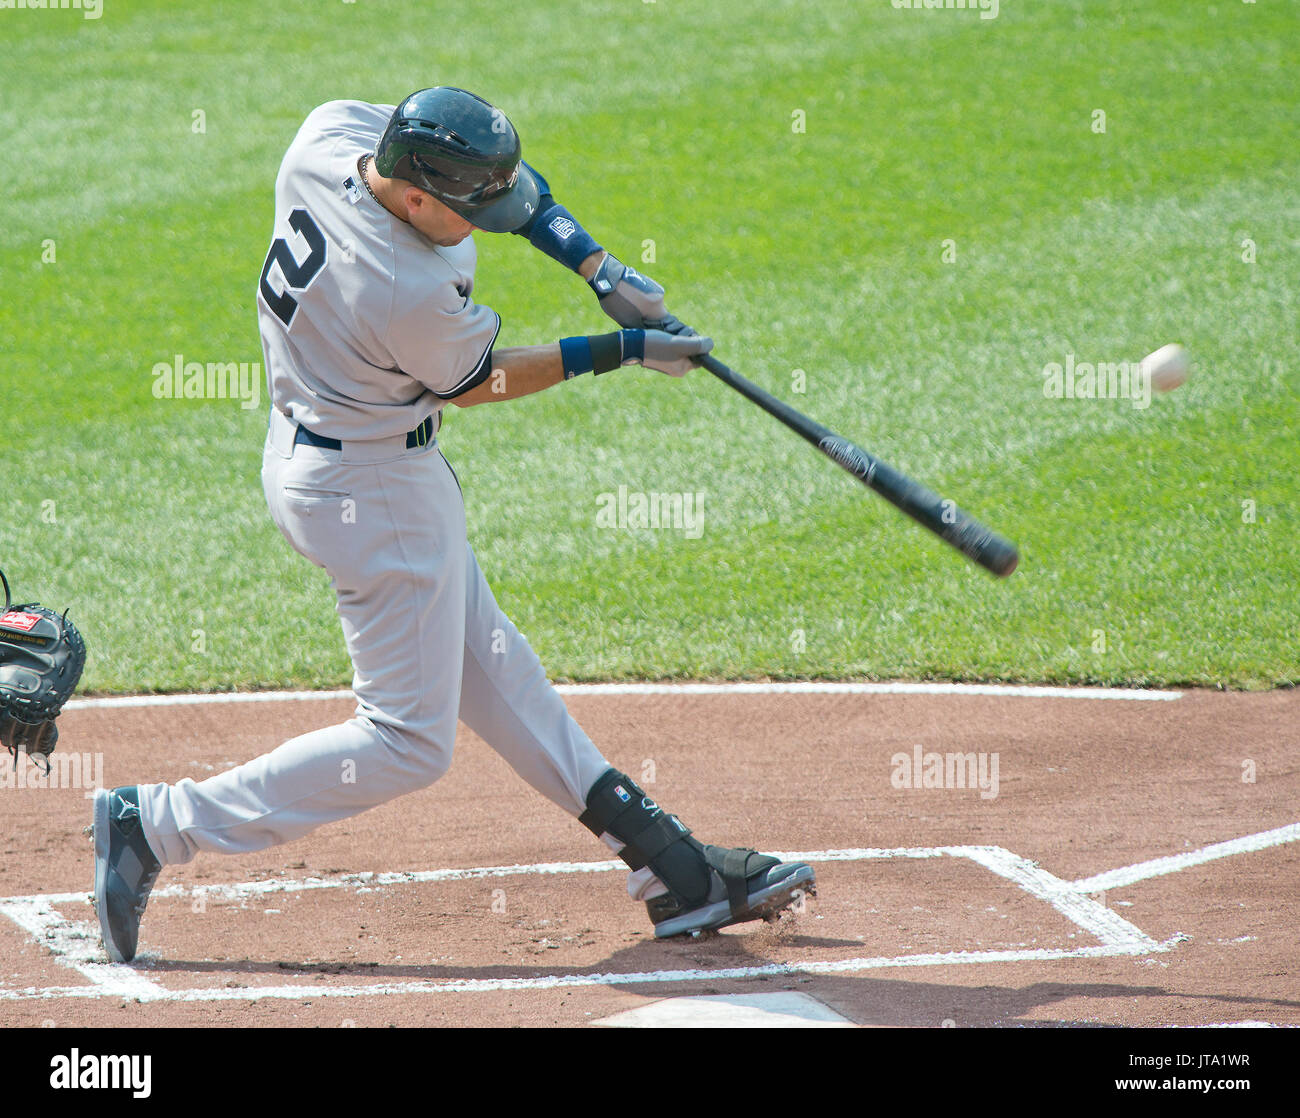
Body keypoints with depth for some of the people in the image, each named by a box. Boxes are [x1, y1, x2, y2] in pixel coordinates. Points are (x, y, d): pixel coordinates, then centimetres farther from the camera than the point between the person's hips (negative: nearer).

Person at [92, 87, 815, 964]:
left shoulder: (328, 135, -13)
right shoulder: (413, 295, -34)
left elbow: (499, 172, 3)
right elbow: (472, 382, -11)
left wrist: (595, 266, -5)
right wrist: (620, 351, -5)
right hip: (374, 488, -10)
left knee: (487, 668, 17)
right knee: (410, 742, 0)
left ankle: (667, 864, 27)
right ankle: (157, 826, 1)